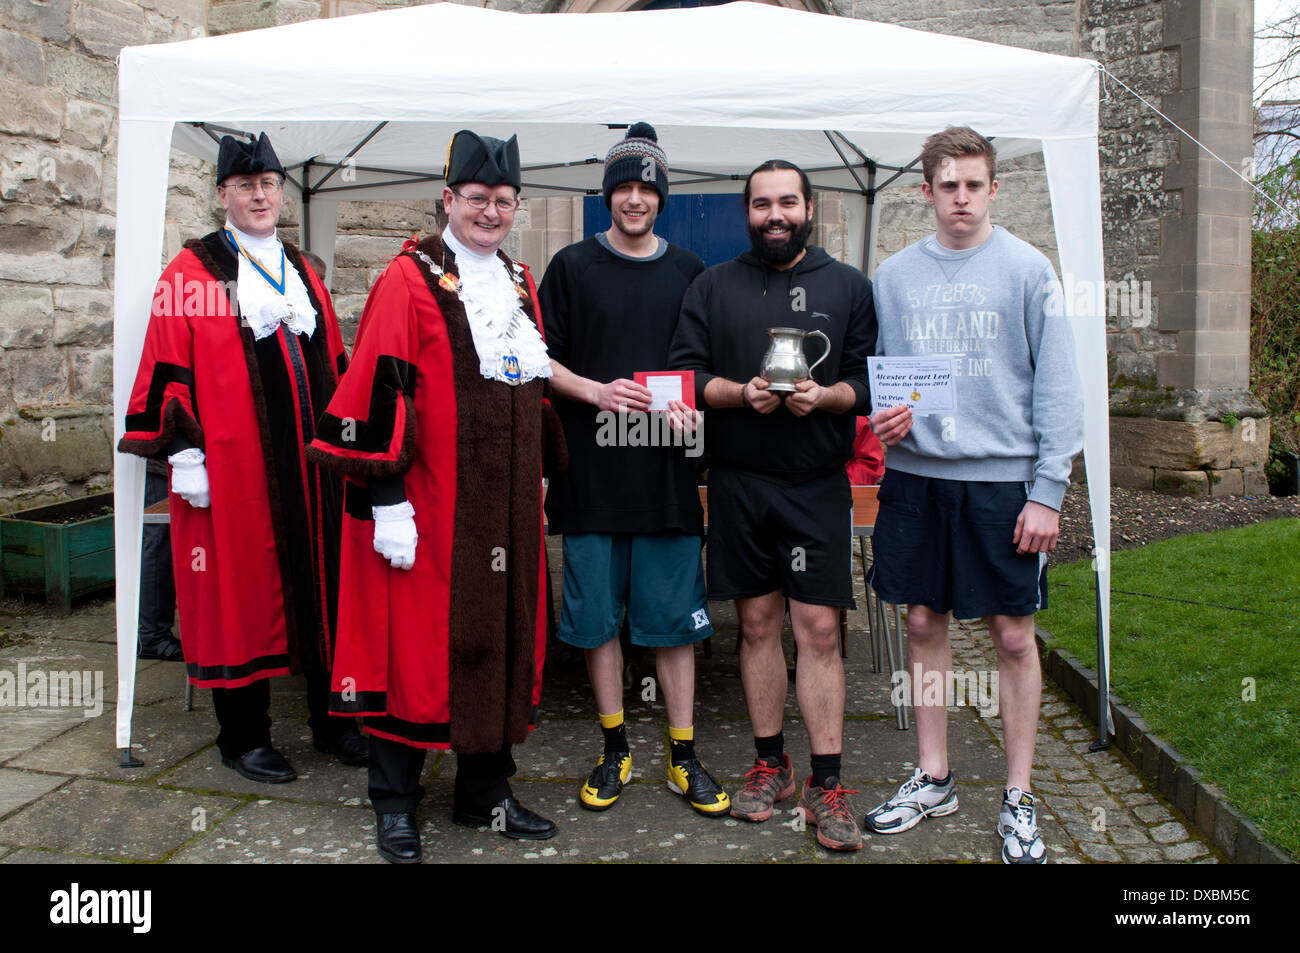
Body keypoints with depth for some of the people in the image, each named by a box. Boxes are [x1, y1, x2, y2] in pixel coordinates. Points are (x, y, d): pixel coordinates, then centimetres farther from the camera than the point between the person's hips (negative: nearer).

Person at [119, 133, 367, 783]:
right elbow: (169, 368, -5)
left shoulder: (304, 271, 16)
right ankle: (243, 737, 17)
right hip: (231, 467, -5)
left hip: (312, 464, 5)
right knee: (240, 593, 3)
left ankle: (331, 721, 23)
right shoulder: (191, 272, 0)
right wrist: (184, 452, -12)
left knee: (323, 589, 9)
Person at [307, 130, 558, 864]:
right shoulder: (409, 280, -6)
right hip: (428, 505, -6)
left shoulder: (521, 284, 14)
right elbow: (379, 391, -12)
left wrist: (538, 474, 19)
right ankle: (396, 803, 19)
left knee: (499, 640, 12)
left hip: (506, 506, 6)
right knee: (416, 642, 2)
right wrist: (386, 498, -16)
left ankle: (486, 792, 27)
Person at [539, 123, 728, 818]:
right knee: (598, 617, 7)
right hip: (591, 472, 0)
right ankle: (615, 750, 22)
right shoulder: (572, 267, 6)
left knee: (672, 618, 5)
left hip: (667, 469, 1)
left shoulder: (687, 271, 10)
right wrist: (598, 391, -13)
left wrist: (691, 404, -7)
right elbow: (540, 360, 4)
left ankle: (683, 756, 18)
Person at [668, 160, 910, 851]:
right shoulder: (712, 287, 11)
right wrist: (742, 392, -14)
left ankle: (825, 783, 8)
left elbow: (869, 380, 5)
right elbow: (684, 373, 4)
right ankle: (769, 763, 23)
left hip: (817, 484, -1)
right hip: (738, 481, 1)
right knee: (757, 621, 9)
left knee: (819, 629, -3)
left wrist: (825, 396, -15)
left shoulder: (848, 287, 9)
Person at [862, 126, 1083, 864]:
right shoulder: (896, 275, 7)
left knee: (1014, 635, 4)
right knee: (925, 624, 10)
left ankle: (1019, 797, 20)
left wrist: (1048, 490, -9)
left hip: (1003, 478, -3)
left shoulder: (1027, 269, -2)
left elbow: (1058, 386, -4)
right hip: (916, 477, 3)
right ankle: (933, 780, 27)